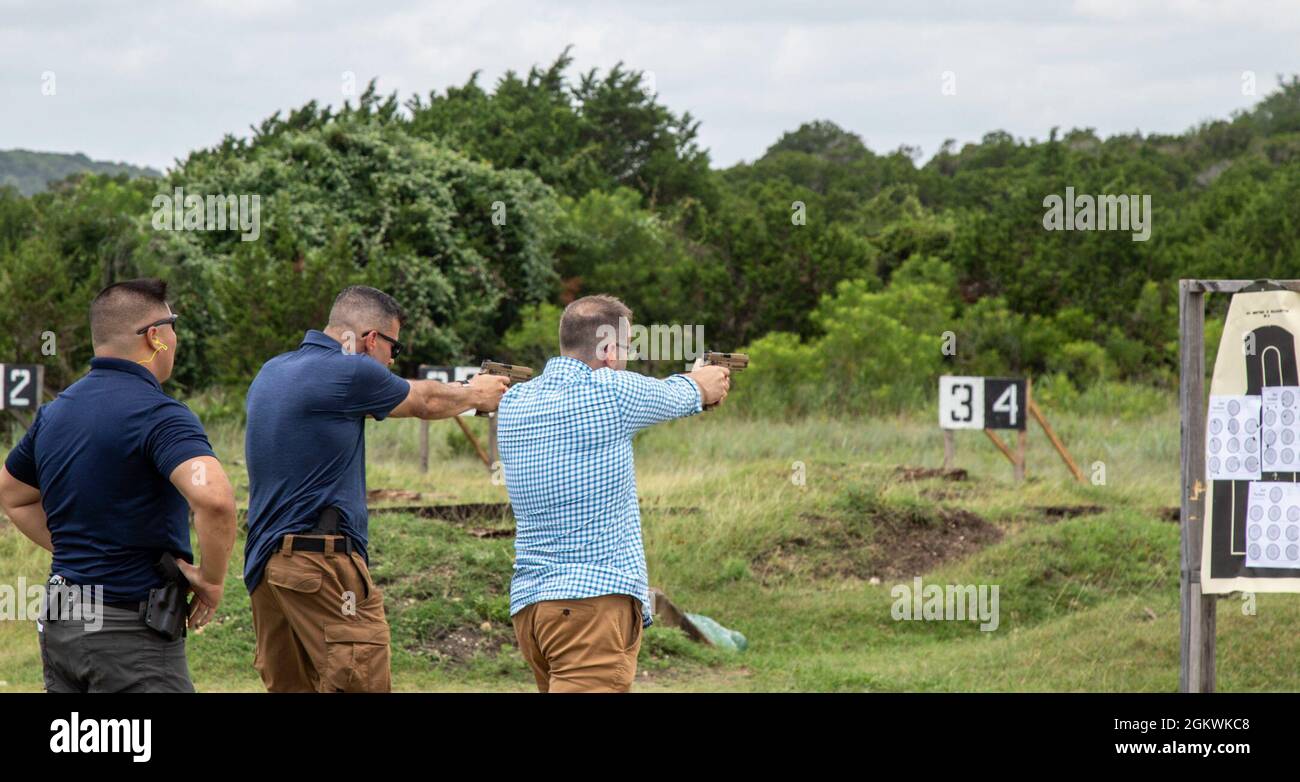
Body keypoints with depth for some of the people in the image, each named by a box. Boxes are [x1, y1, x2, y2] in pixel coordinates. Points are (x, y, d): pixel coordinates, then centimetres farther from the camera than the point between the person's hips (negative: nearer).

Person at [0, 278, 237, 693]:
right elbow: (213, 498, -32)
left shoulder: (55, 412, 10)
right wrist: (211, 578, -16)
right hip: (130, 632, -8)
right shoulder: (159, 414, -15)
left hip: (59, 627, 8)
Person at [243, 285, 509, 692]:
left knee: (291, 686, 9)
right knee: (362, 684, -9)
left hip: (264, 563, 9)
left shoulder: (271, 372, 16)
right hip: (320, 562, -9)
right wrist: (477, 394, 29)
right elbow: (426, 402, 8)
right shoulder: (349, 374, -10)